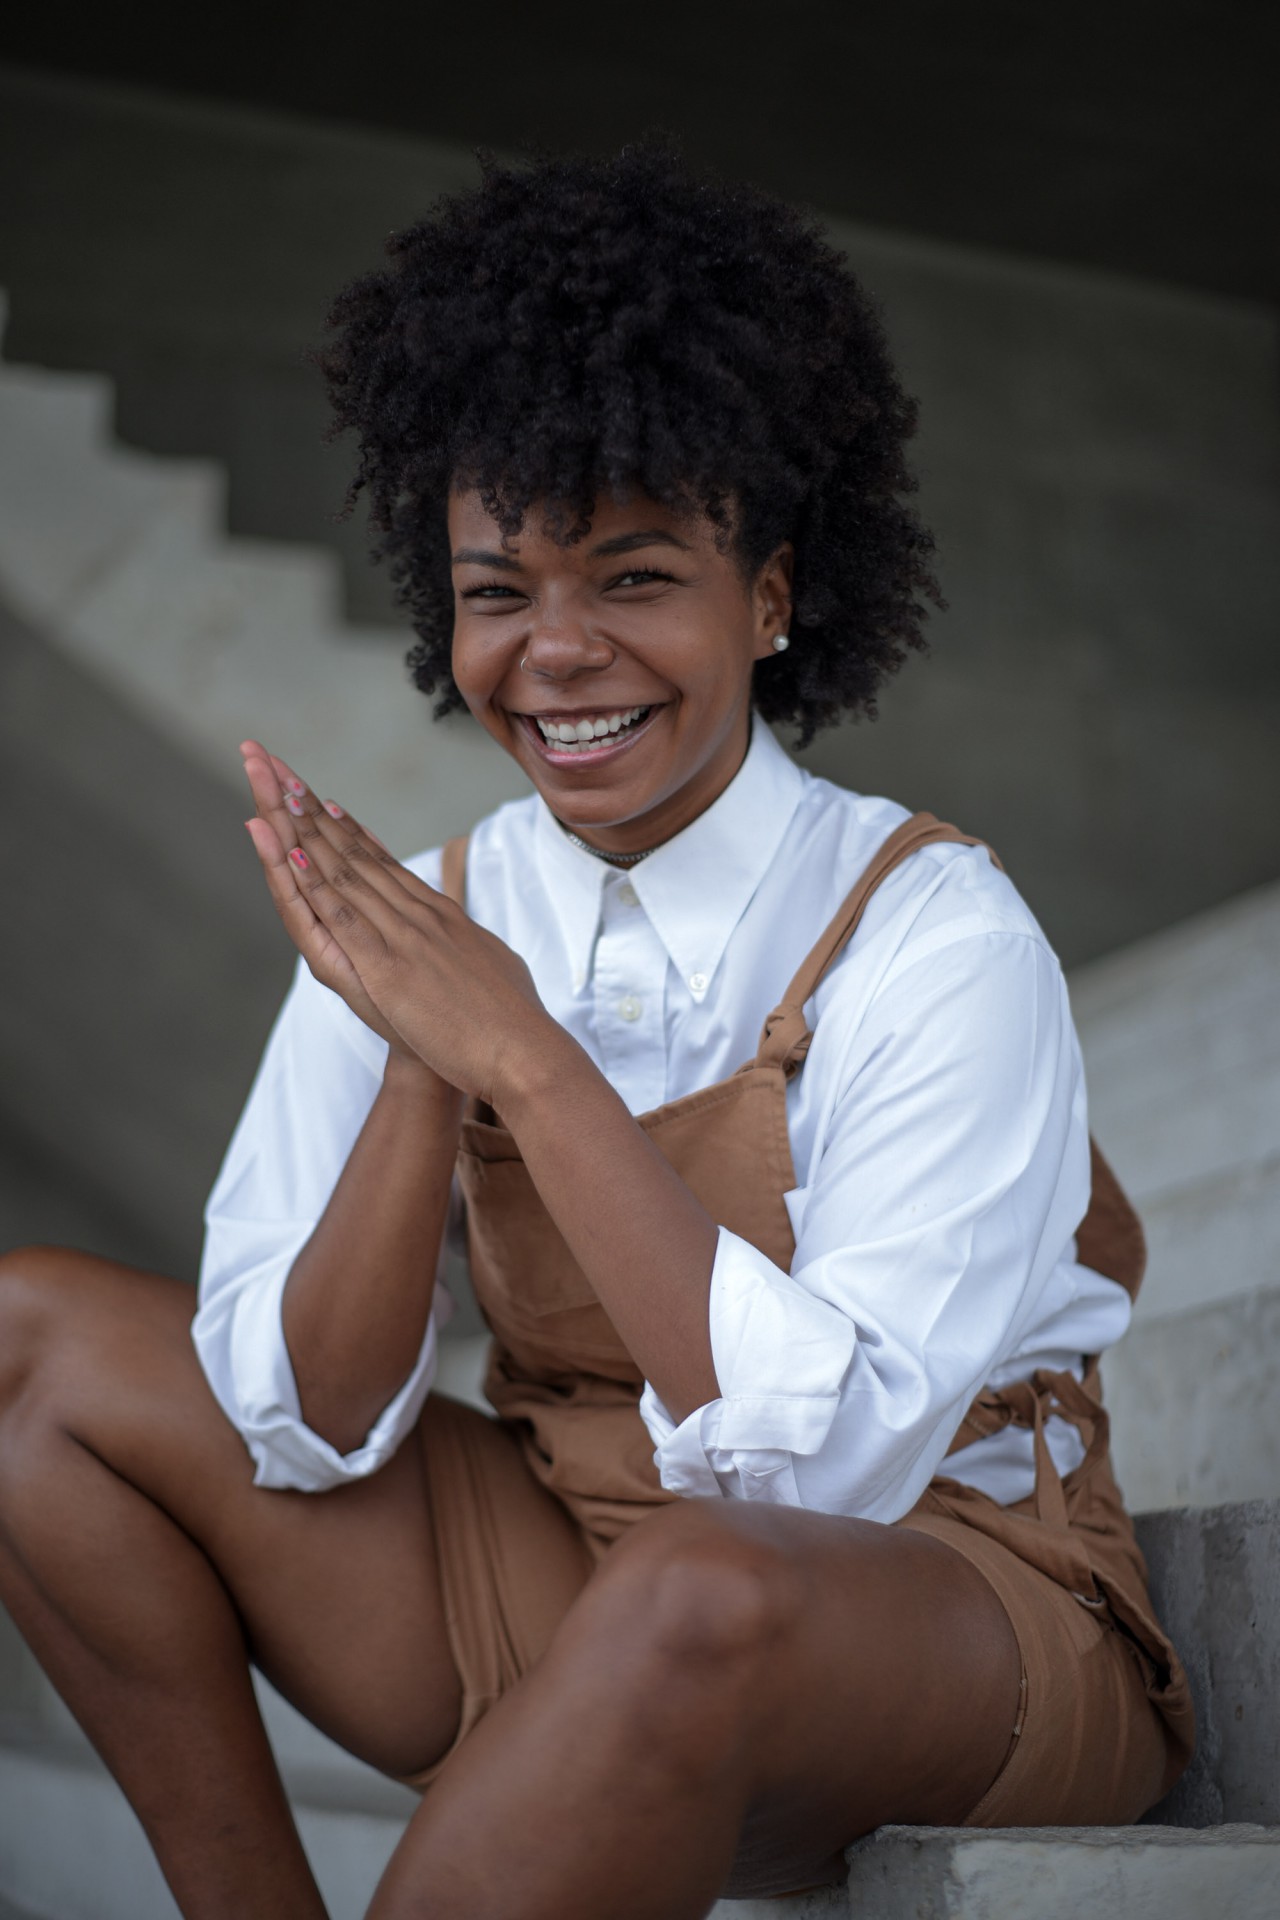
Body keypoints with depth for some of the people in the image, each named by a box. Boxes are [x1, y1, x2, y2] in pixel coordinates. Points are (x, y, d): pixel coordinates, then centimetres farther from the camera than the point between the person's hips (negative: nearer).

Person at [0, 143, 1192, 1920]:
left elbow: (826, 1458, -25)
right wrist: (424, 1068, -21)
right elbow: (308, 1428, -6)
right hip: (556, 1607, 5)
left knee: (699, 1585, -40)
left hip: (949, 1625, -5)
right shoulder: (428, 924, -2)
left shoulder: (935, 936, -14)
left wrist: (524, 1056, -26)